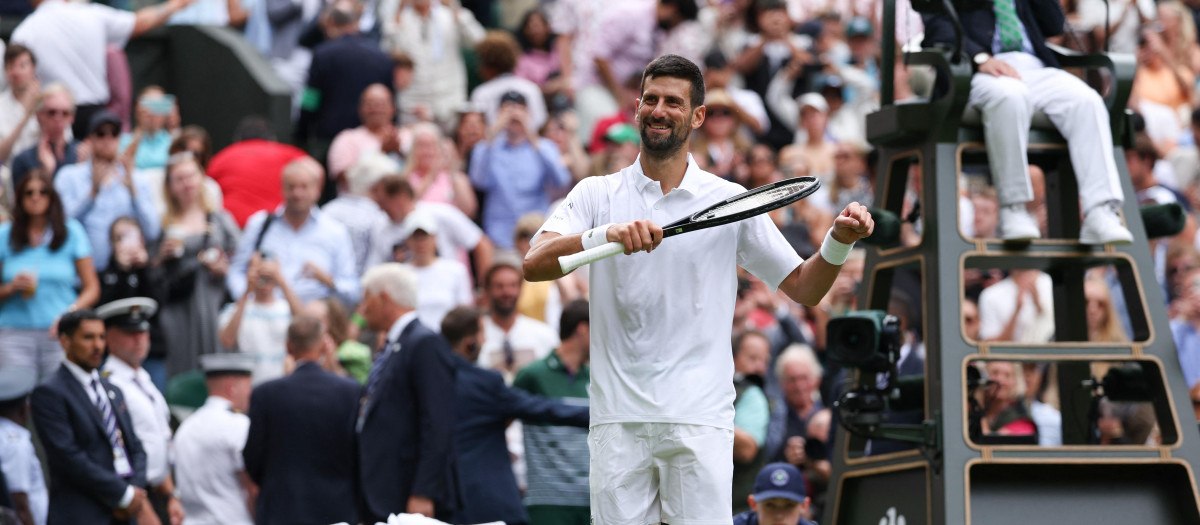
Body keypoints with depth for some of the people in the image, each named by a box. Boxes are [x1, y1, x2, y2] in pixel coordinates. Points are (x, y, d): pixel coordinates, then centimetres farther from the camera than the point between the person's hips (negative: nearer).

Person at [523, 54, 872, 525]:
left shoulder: (731, 202, 7)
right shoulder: (596, 195, 8)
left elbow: (802, 288, 10)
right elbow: (534, 265, -8)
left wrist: (838, 243, -11)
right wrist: (606, 235, -24)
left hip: (699, 422, -1)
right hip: (618, 418, 1)